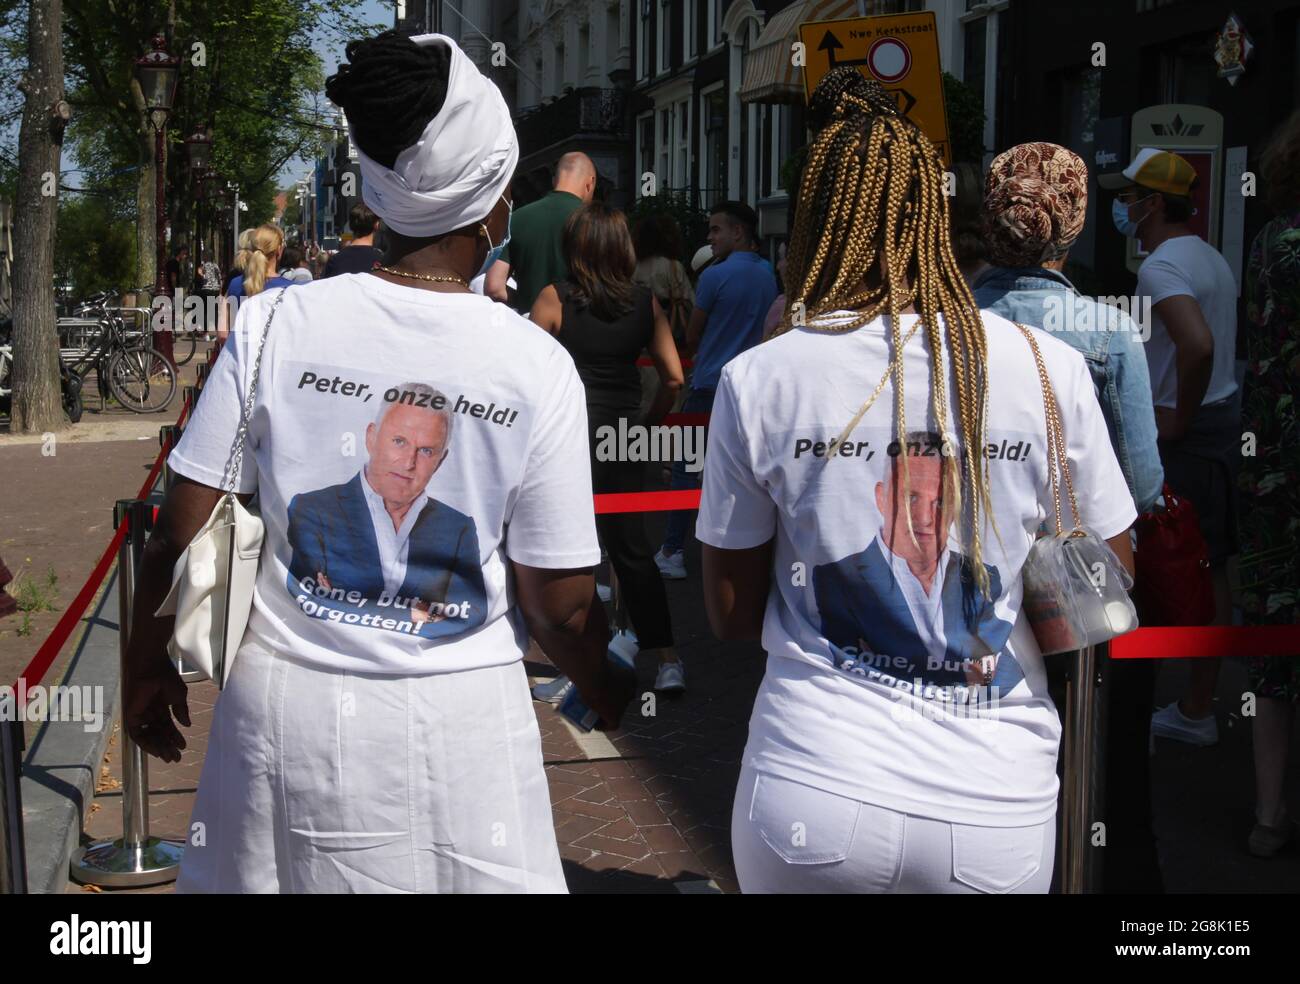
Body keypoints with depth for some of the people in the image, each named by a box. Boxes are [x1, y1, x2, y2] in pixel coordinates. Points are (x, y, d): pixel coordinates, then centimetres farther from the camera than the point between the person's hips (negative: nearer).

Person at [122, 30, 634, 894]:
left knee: (262, 870, 21)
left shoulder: (276, 324, -8)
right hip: (462, 724, -1)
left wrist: (147, 669, 13)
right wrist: (602, 688, 15)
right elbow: (559, 604, -6)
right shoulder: (537, 364, -11)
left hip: (287, 704, 2)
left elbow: (180, 536, -4)